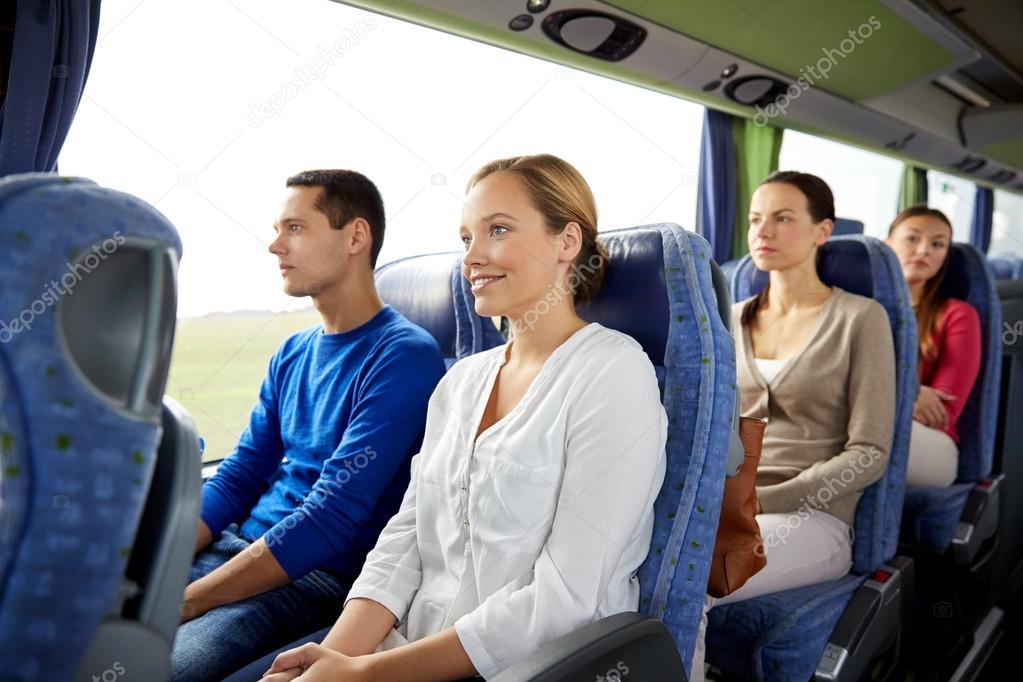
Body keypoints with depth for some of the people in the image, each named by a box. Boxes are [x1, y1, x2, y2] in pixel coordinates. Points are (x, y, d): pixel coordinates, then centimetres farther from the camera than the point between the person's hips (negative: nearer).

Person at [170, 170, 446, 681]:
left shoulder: (404, 357, -15)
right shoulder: (292, 354, 12)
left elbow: (334, 517, -20)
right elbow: (238, 476, 12)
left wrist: (184, 601, -19)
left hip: (324, 577, -7)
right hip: (239, 547, 7)